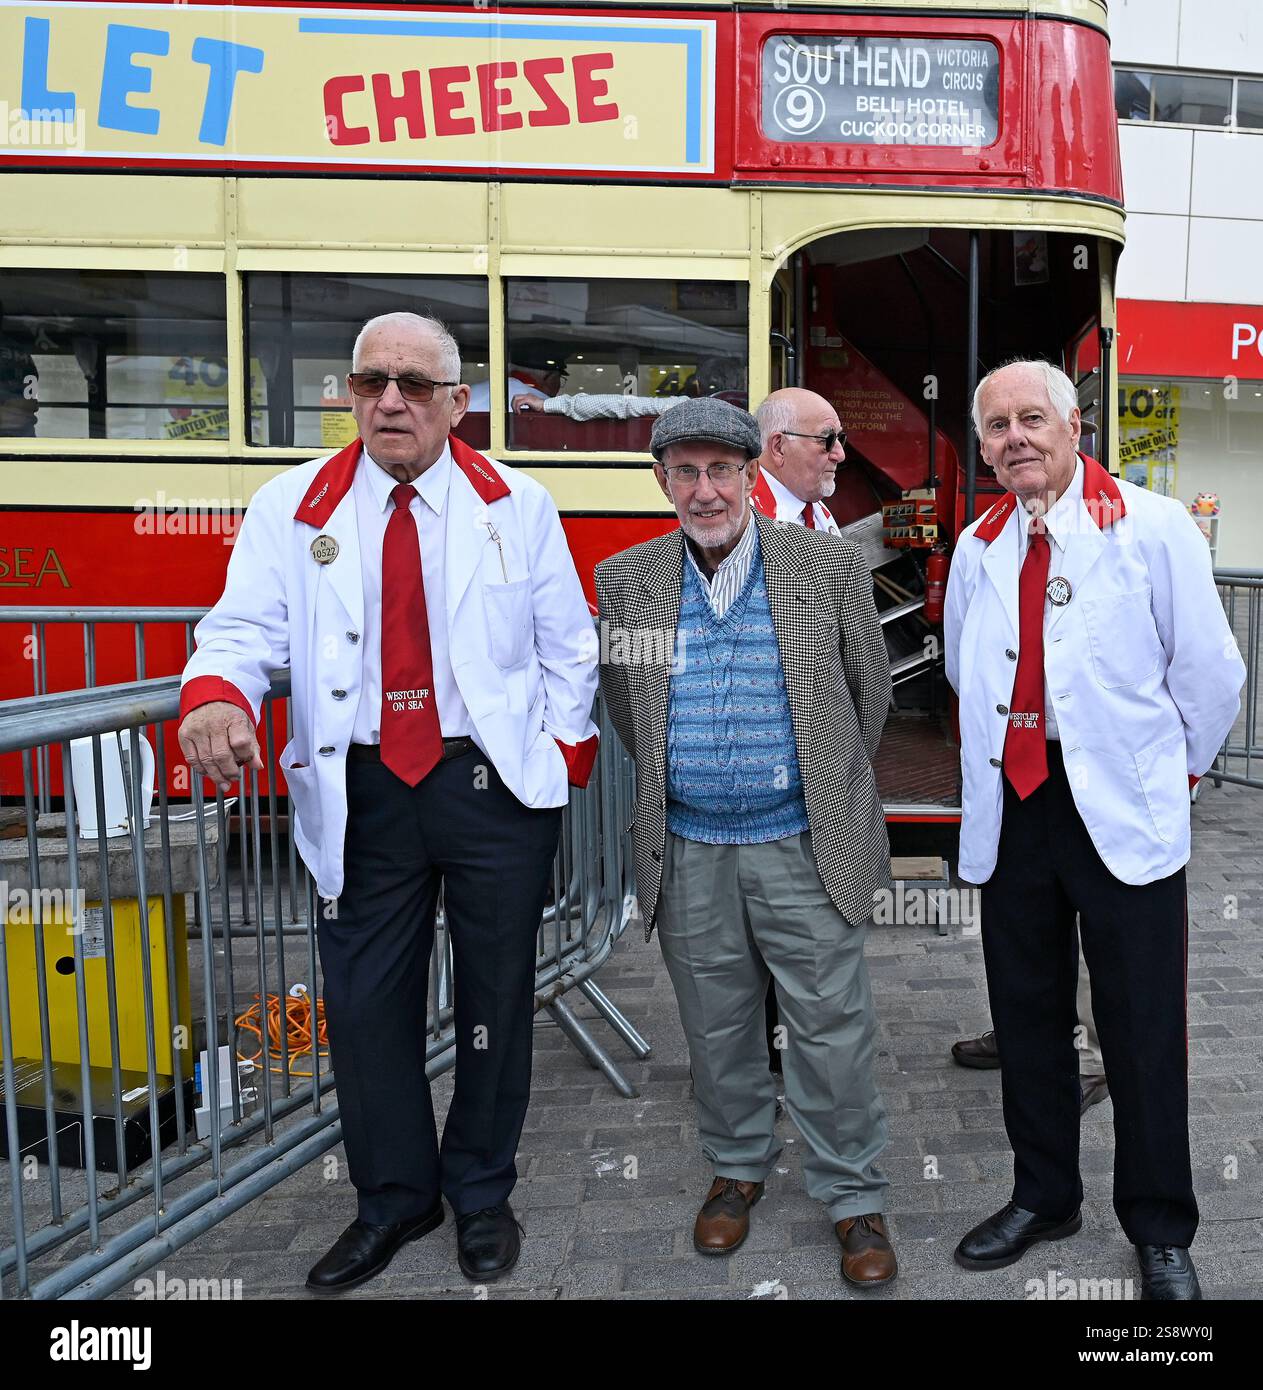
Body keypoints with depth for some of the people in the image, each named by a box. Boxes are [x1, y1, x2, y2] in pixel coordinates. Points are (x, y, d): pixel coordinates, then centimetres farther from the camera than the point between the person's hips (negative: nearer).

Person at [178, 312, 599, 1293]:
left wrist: (566, 759, 2)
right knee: (365, 1001, 9)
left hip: (495, 784, 0)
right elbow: (247, 628, -3)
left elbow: (567, 648, 8)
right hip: (361, 793, 1)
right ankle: (393, 1200, 34)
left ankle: (482, 1194, 34)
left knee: (496, 995, 10)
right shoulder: (291, 509, 3)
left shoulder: (518, 506, 3)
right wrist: (216, 695, -25)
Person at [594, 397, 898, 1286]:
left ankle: (853, 1196, 26)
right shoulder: (626, 579, 0)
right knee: (718, 1030, 16)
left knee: (832, 1029, 6)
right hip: (688, 851, 2)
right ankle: (738, 1169, 38)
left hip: (802, 845, -2)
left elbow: (869, 690, 7)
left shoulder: (831, 566, -5)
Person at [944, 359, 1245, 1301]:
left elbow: (1209, 673, 0)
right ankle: (1043, 1199, 34)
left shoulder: (1153, 527, -5)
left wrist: (1172, 772, 9)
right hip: (1011, 811, 4)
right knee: (1026, 1014, 14)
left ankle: (1161, 1232, 26)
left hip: (1123, 817, -4)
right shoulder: (978, 547, 8)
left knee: (1143, 1030, 5)